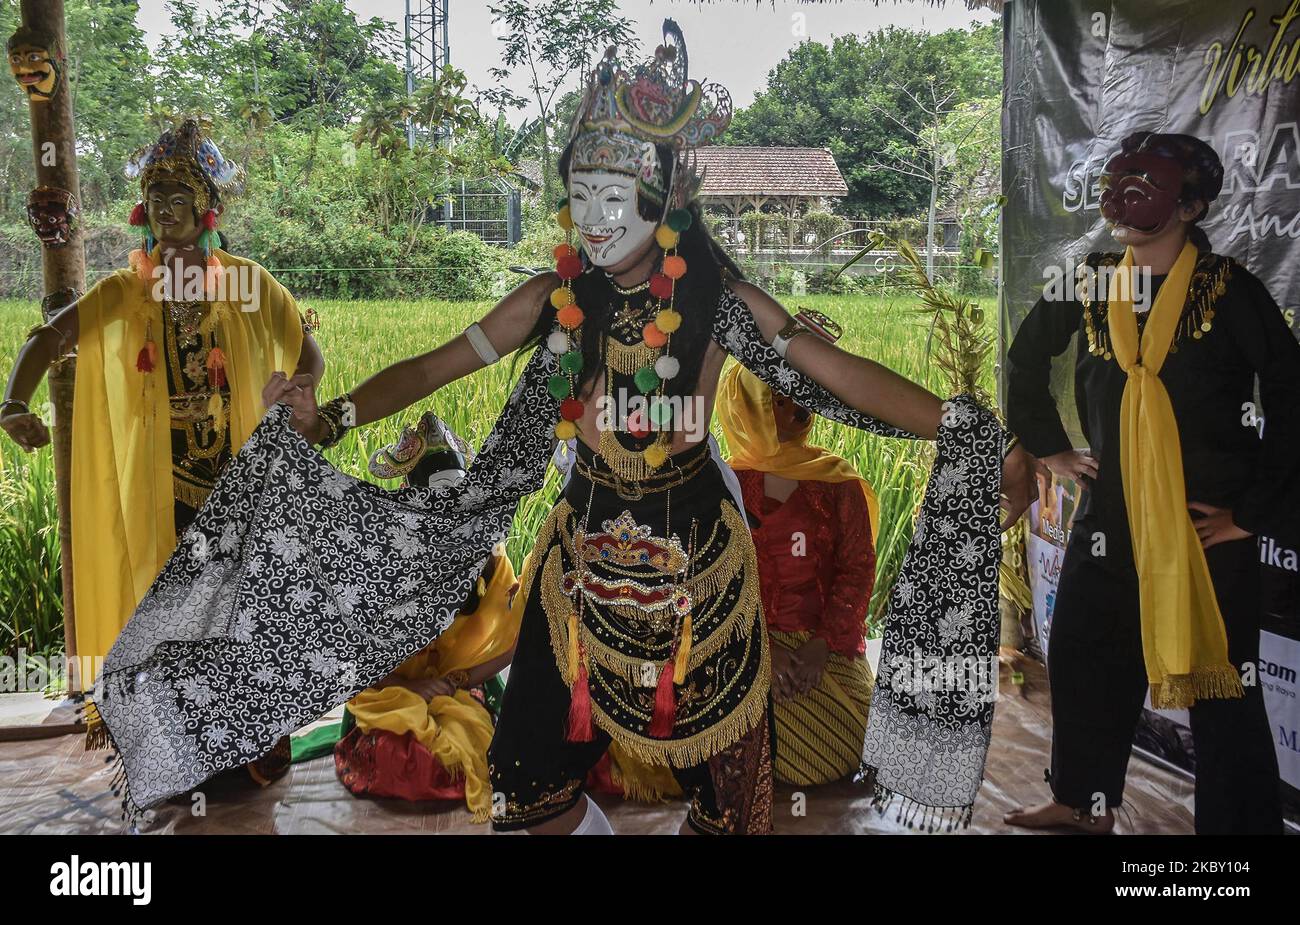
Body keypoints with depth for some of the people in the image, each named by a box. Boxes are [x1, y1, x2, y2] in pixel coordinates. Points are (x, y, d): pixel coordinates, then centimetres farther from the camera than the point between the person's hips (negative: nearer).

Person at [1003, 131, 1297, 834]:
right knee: (1082, 662, 15)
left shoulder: (1229, 290, -9)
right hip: (1111, 518, 5)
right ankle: (1083, 801, 34)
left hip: (1208, 527, -5)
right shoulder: (1090, 283, 4)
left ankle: (1241, 820, 15)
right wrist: (1049, 446, 14)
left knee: (1219, 682, 1)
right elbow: (1025, 359, 20)